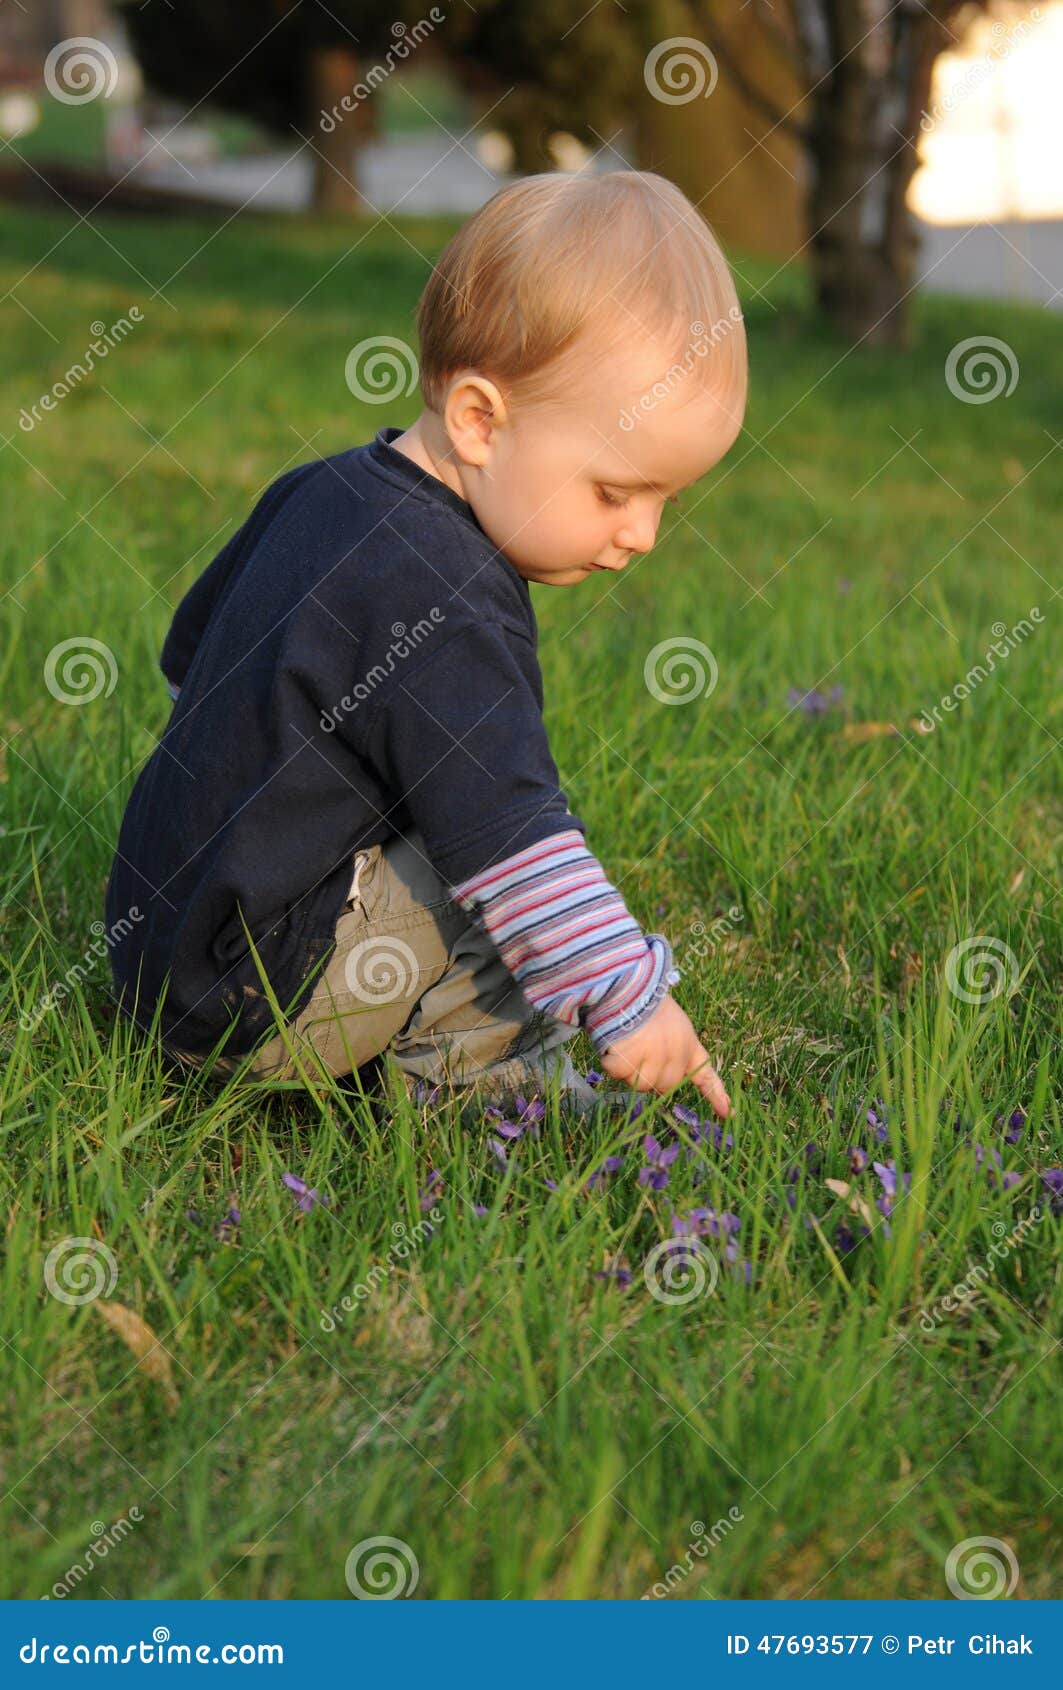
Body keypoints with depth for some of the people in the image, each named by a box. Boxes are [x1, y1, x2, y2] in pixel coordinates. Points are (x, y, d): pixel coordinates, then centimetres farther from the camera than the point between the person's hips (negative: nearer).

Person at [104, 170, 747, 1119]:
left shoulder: (320, 493, 6)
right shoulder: (440, 611, -26)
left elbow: (191, 649, 21)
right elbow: (504, 836, -27)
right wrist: (626, 997, -22)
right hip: (251, 1002, -10)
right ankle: (471, 1069, -6)